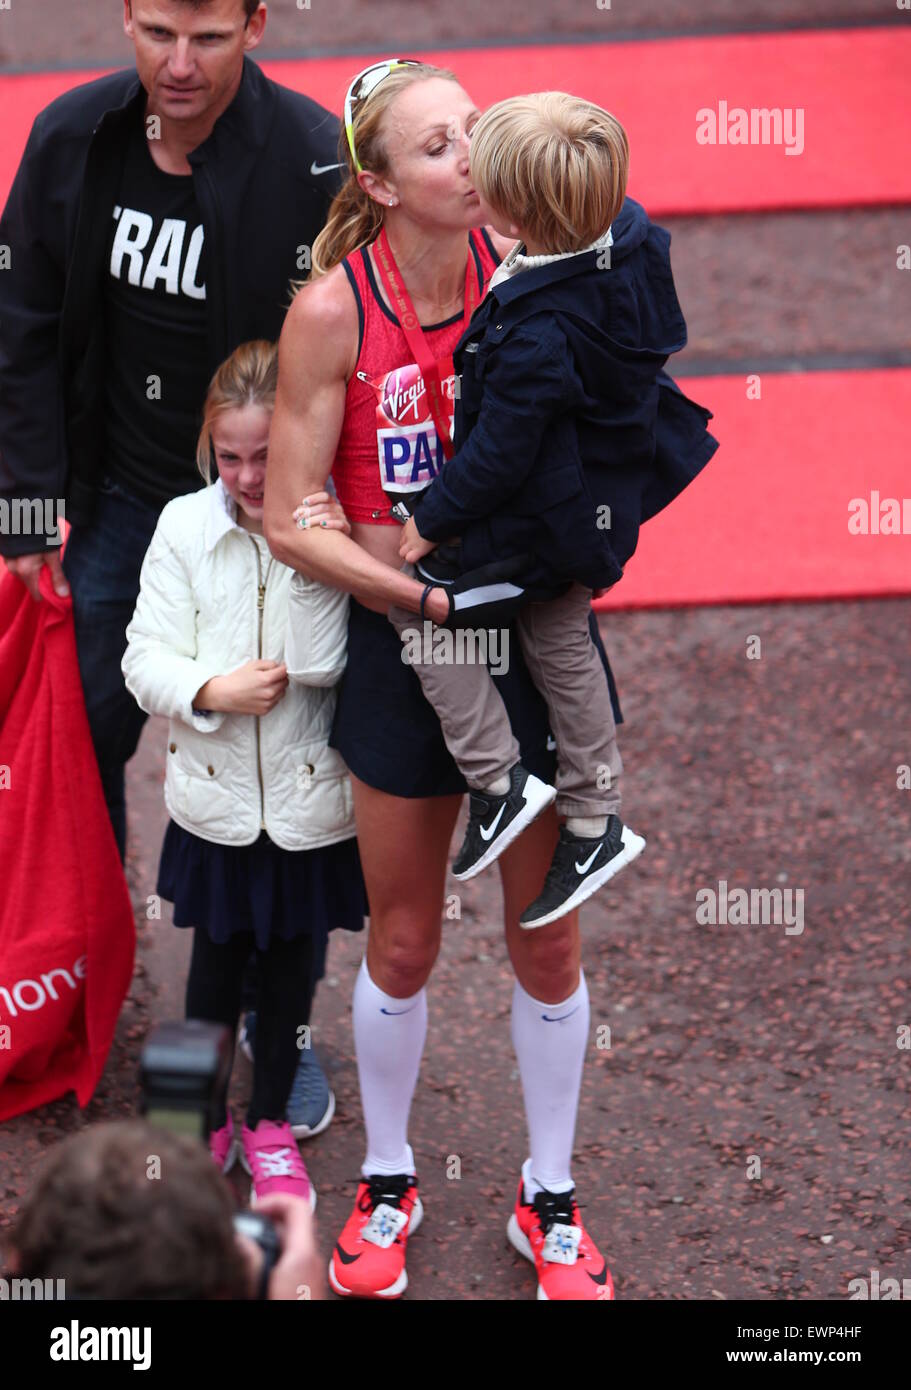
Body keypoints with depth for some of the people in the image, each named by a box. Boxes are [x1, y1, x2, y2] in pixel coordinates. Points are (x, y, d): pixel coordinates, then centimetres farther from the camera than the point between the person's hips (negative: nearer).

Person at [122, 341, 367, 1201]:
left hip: (310, 801, -1)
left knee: (292, 963, 14)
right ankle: (206, 1120, 34)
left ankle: (270, 1122, 33)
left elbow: (322, 664, -19)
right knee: (216, 962, 15)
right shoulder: (184, 526, -6)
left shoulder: (337, 532, -11)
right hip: (214, 799, 1)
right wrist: (214, 690, -22)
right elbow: (145, 659, -5)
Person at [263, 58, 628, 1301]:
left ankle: (551, 1197, 31)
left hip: (537, 634, 1)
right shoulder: (333, 309, -14)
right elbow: (291, 518, -10)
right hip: (402, 647, -1)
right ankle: (388, 1182, 36)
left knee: (548, 940, 11)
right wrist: (429, 591, -18)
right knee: (403, 944, 13)